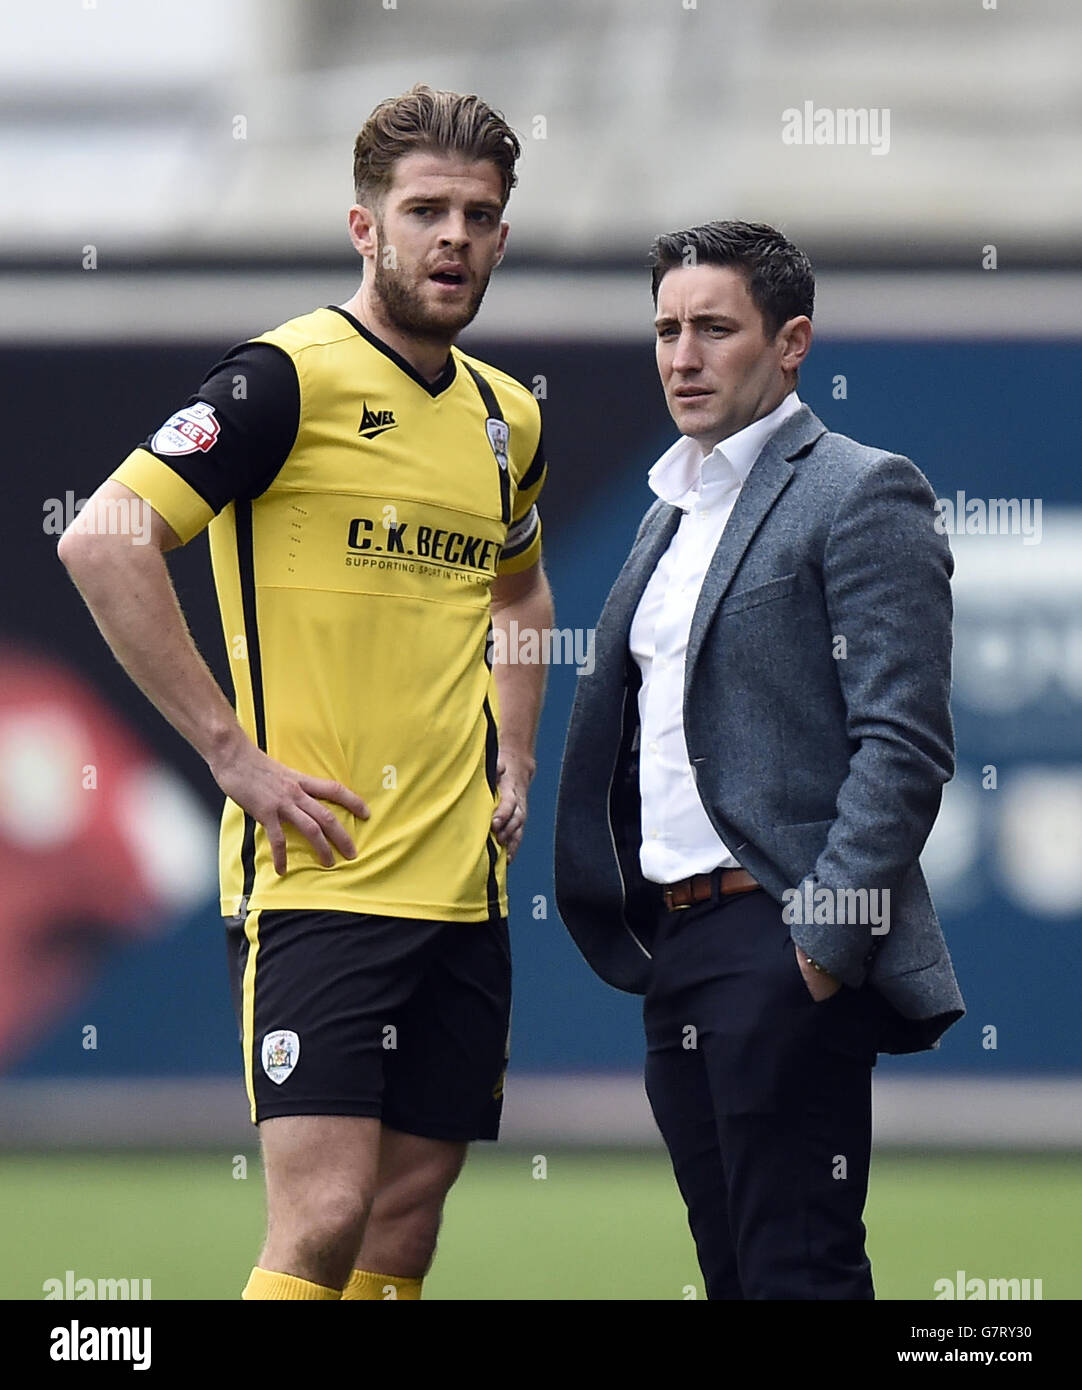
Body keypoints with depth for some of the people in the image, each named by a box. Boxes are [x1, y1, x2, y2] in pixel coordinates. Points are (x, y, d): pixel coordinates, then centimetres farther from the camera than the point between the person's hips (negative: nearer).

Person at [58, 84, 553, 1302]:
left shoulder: (506, 416, 13)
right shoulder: (290, 377, -9)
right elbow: (100, 541, -17)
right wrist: (233, 754, -16)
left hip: (460, 874, 7)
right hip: (317, 873, -7)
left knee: (409, 1211, 6)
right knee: (324, 1215, -15)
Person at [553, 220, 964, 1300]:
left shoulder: (862, 496, -6)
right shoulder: (673, 513, 20)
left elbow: (904, 744, -14)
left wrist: (826, 937, -20)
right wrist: (637, 932, 14)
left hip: (785, 942, -9)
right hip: (678, 945, 9)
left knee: (797, 1264, -10)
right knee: (731, 1264, 10)